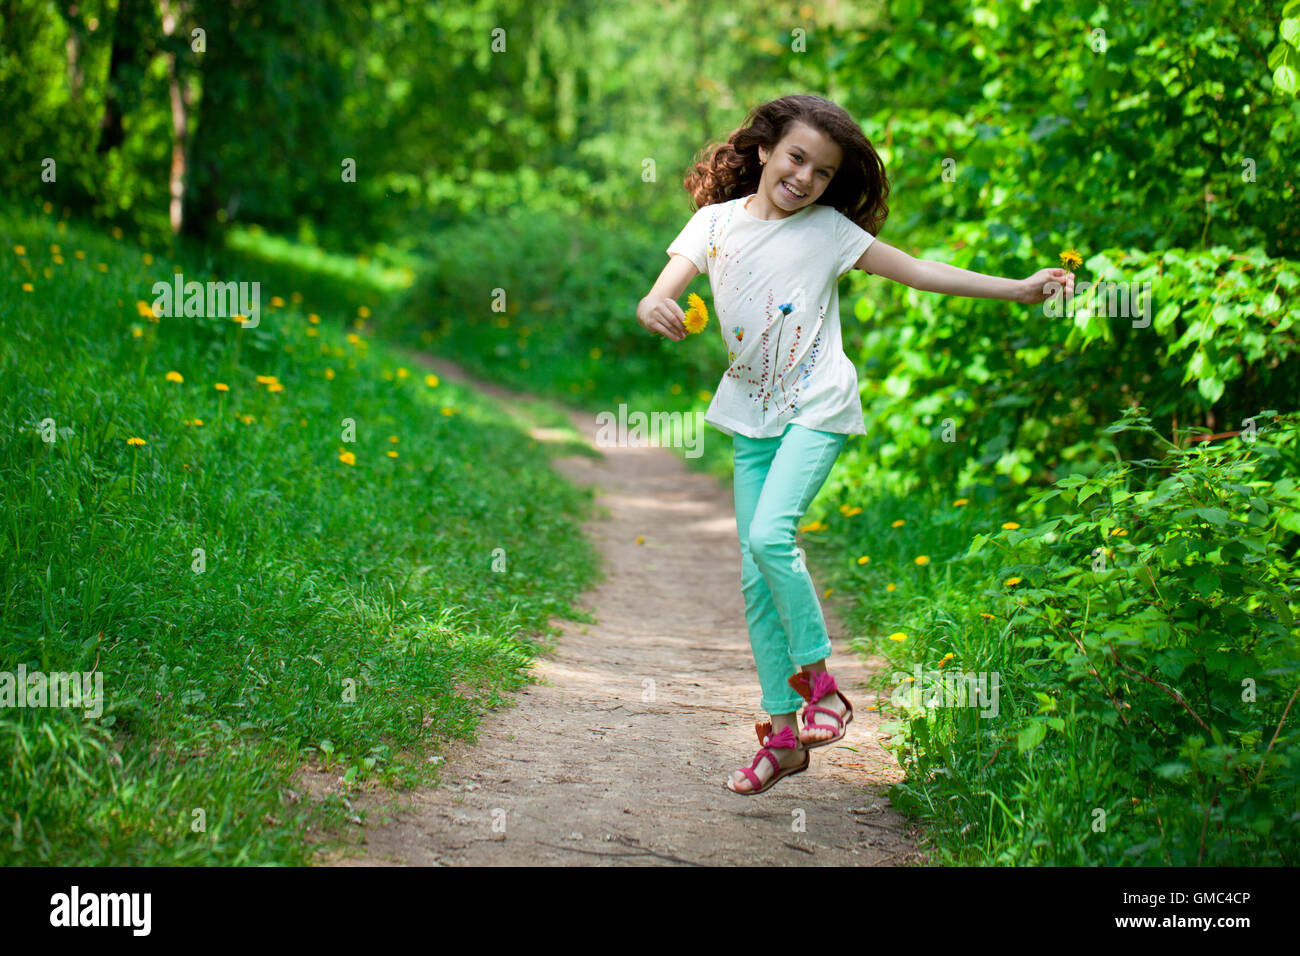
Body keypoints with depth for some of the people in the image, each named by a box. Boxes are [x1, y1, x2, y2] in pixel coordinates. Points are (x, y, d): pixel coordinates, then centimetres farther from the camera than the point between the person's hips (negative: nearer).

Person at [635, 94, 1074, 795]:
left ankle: (817, 680, -4)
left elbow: (916, 271, -1)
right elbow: (659, 297, -4)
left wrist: (1017, 289, -8)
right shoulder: (715, 222, 4)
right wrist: (654, 309, -30)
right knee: (754, 575, 3)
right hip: (751, 412, 4)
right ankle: (782, 733, 12)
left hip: (815, 406, -4)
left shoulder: (829, 229, -2)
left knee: (770, 535, -24)